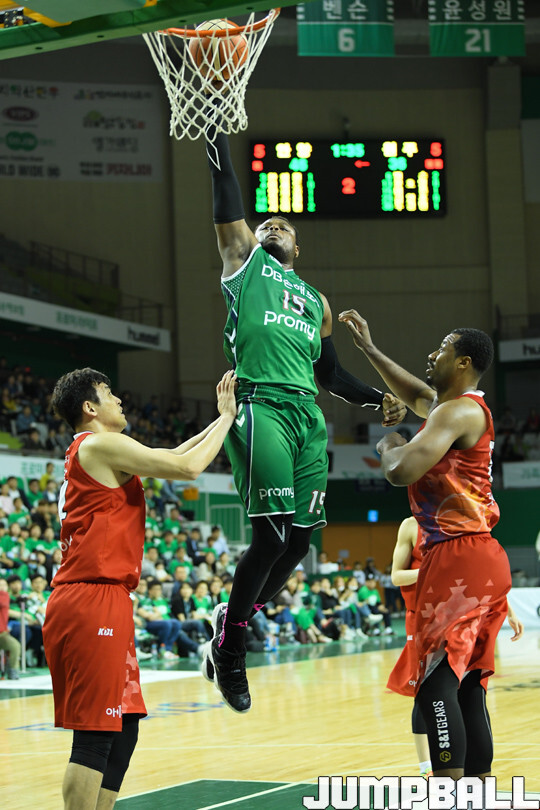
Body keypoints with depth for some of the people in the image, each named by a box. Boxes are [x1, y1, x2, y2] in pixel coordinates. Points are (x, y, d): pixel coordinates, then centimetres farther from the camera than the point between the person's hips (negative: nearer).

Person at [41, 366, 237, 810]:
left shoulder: (92, 451, 21)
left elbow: (172, 457, 29)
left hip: (101, 601, 10)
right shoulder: (100, 445, -9)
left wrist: (222, 418, 27)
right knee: (96, 733, -10)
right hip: (92, 603, -10)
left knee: (124, 727, 13)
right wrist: (226, 417, 2)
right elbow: (187, 467, -11)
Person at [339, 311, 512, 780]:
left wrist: (390, 446, -1)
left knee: (437, 685, -12)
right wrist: (368, 349, 40)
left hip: (458, 560, -10)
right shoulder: (460, 407, 18)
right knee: (468, 688, 10)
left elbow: (401, 471, -24)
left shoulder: (459, 412, -12)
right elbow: (416, 395, 40)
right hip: (481, 562, 10)